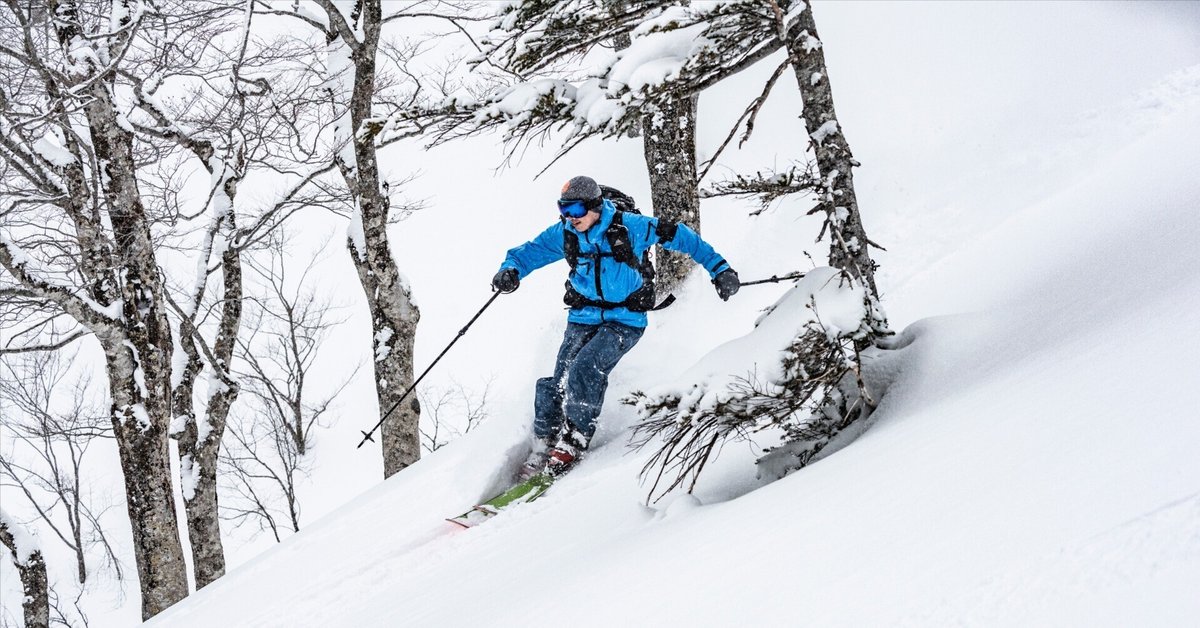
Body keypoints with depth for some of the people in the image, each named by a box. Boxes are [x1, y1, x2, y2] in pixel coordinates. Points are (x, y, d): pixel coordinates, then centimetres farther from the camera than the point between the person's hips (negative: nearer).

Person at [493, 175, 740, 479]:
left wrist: (719, 269, -5)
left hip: (625, 320, -4)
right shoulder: (564, 235, -2)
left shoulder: (628, 227, -13)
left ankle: (573, 442, -11)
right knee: (560, 381, -11)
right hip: (583, 317, 4)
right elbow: (527, 253, 8)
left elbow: (679, 236, -5)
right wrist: (510, 271, -17)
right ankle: (542, 448, 3)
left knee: (586, 369, -25)